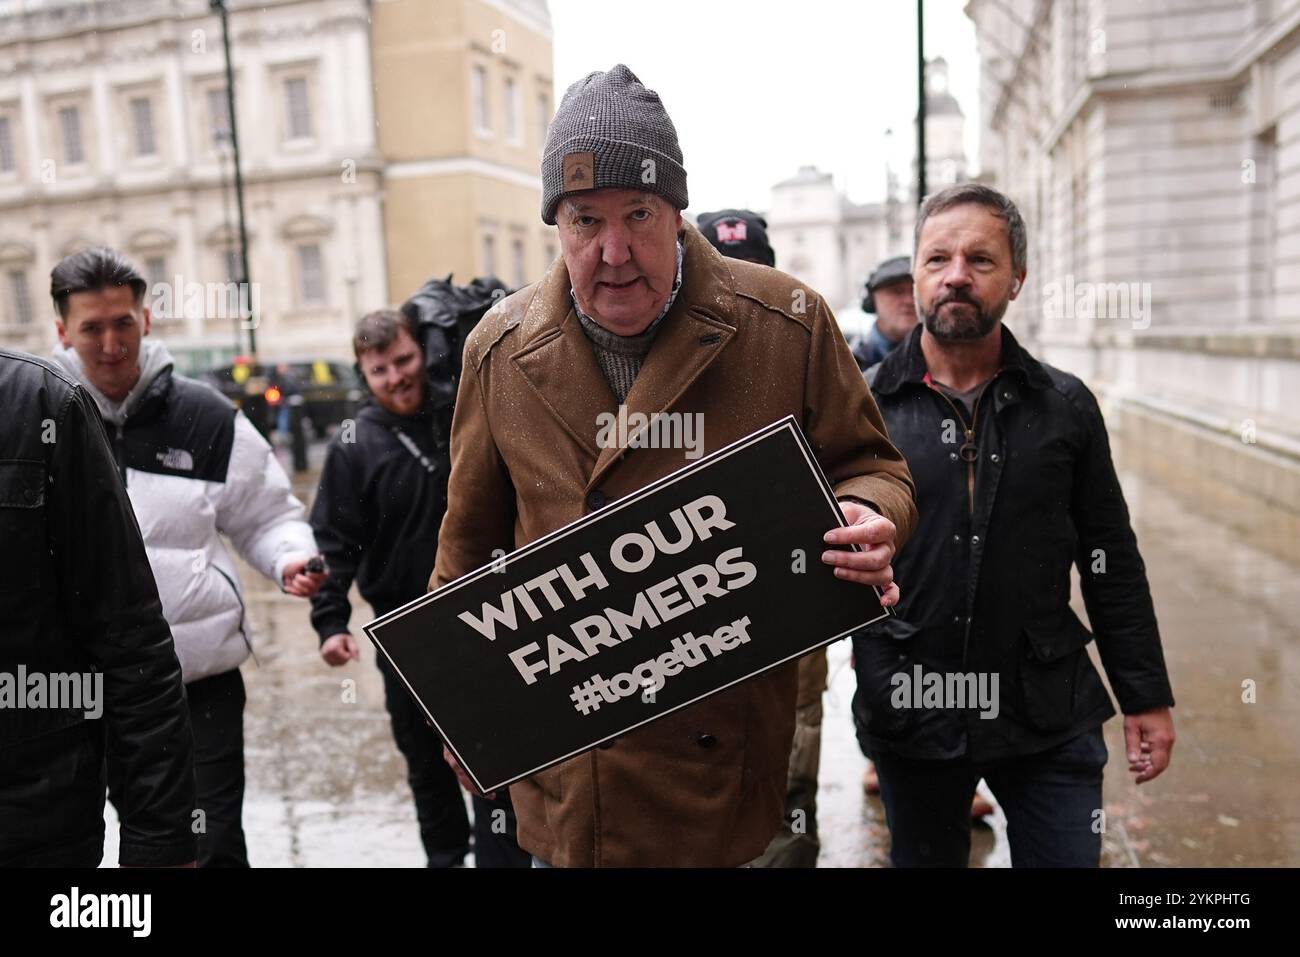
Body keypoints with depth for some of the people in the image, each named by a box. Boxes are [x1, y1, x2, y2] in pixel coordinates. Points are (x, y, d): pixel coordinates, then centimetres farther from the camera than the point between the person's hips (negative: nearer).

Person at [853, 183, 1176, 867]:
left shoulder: (1065, 407, 1)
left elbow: (1112, 567, 6)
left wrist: (1146, 697, 7)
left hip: (1049, 721, 1)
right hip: (910, 717, 0)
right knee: (925, 856, 17)